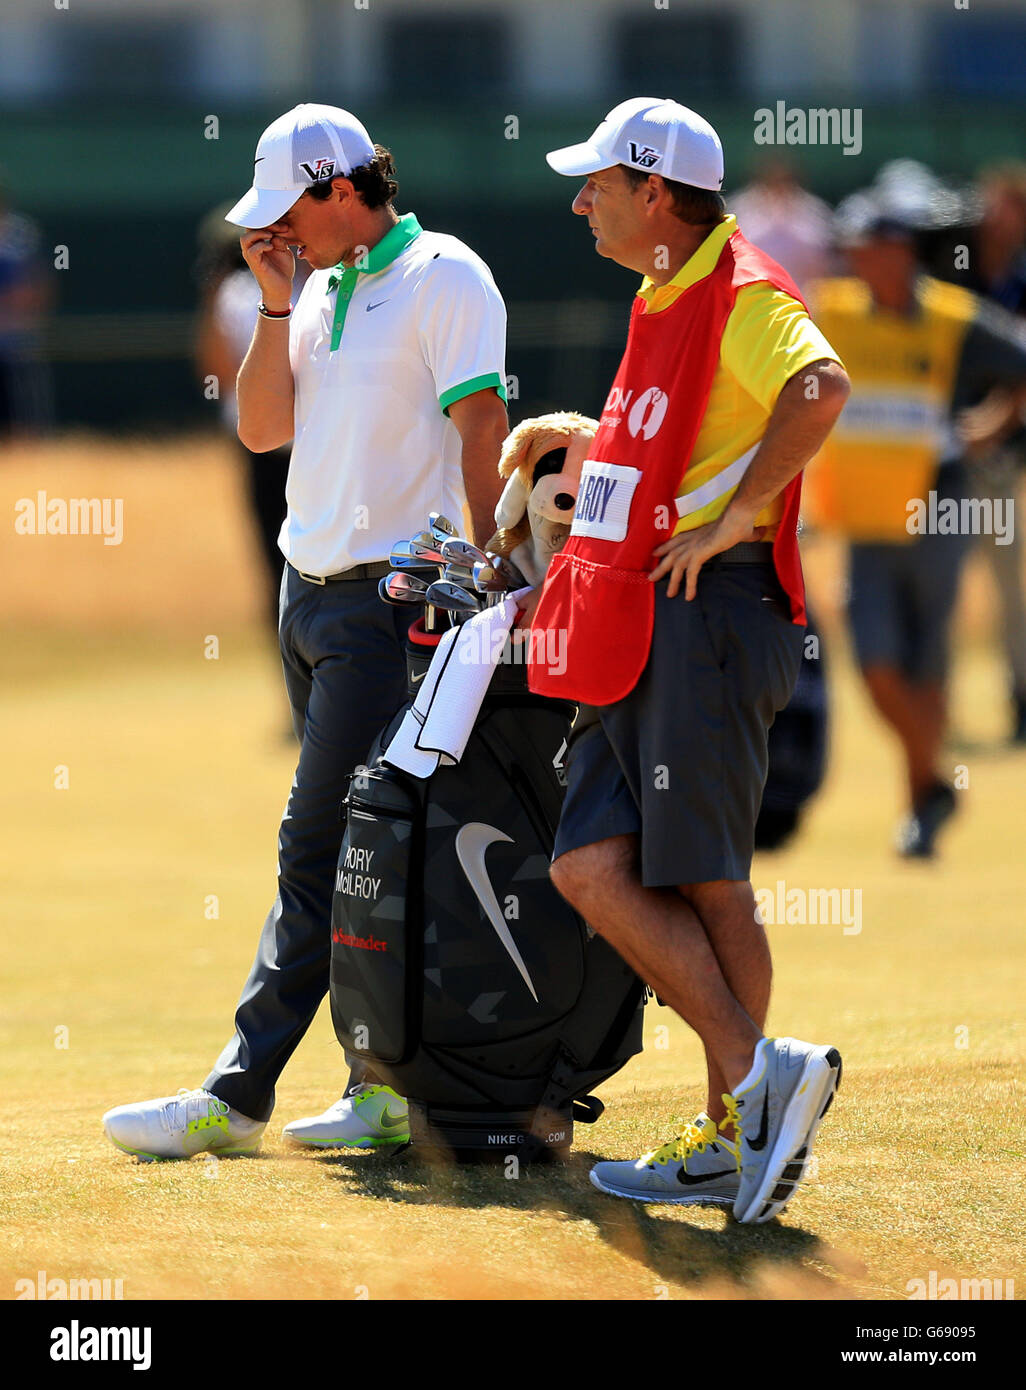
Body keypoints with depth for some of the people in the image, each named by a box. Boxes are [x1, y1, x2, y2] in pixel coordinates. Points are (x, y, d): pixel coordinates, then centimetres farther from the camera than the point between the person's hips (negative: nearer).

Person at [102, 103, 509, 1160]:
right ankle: (391, 1082, 11)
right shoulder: (322, 290, 16)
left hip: (390, 597, -9)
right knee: (362, 849, 8)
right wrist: (277, 306, 2)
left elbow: (480, 422, -15)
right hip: (308, 589, 9)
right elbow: (262, 429, 13)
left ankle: (236, 1094, -13)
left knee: (317, 847, -10)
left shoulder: (444, 278, -8)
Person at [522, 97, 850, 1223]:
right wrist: (561, 589, 29)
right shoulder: (661, 306, 21)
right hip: (637, 625, 10)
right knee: (590, 868, 1)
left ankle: (737, 1125, -1)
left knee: (705, 882, -7)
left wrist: (726, 526, -25)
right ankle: (754, 1081, 2)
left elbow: (819, 389, -31)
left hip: (708, 615, -10)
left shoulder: (741, 294, -10)